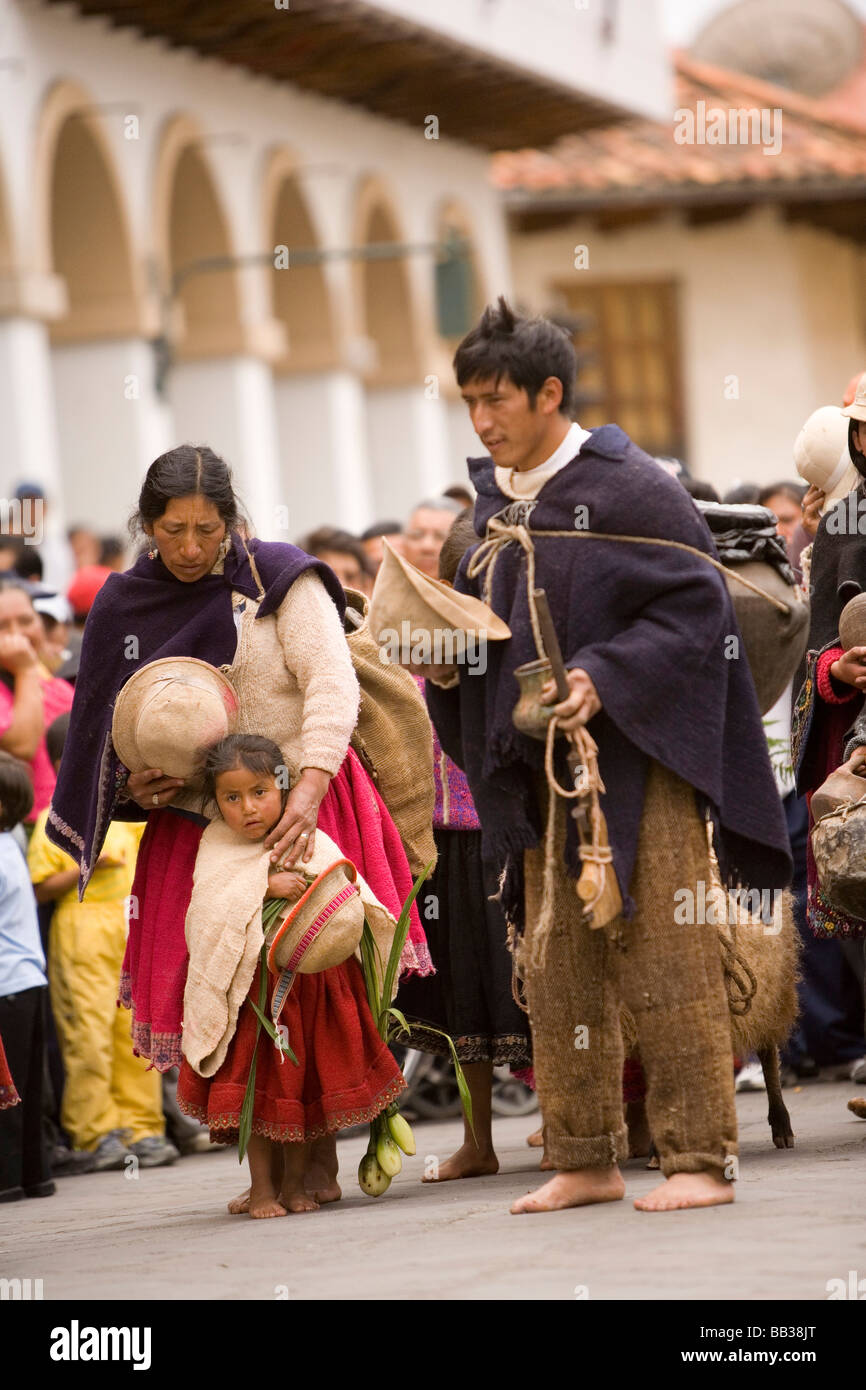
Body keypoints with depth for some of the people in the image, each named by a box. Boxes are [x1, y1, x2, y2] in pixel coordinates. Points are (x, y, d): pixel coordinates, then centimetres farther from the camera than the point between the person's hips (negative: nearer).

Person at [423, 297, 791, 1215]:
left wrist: (606, 676, -21)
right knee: (554, 970, 6)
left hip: (637, 758, -7)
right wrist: (447, 660, 1)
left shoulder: (628, 490, -8)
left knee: (662, 961, -7)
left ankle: (699, 1156, -2)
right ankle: (584, 1161, 14)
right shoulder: (493, 505, 13)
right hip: (538, 772, 7)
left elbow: (696, 605, -11)